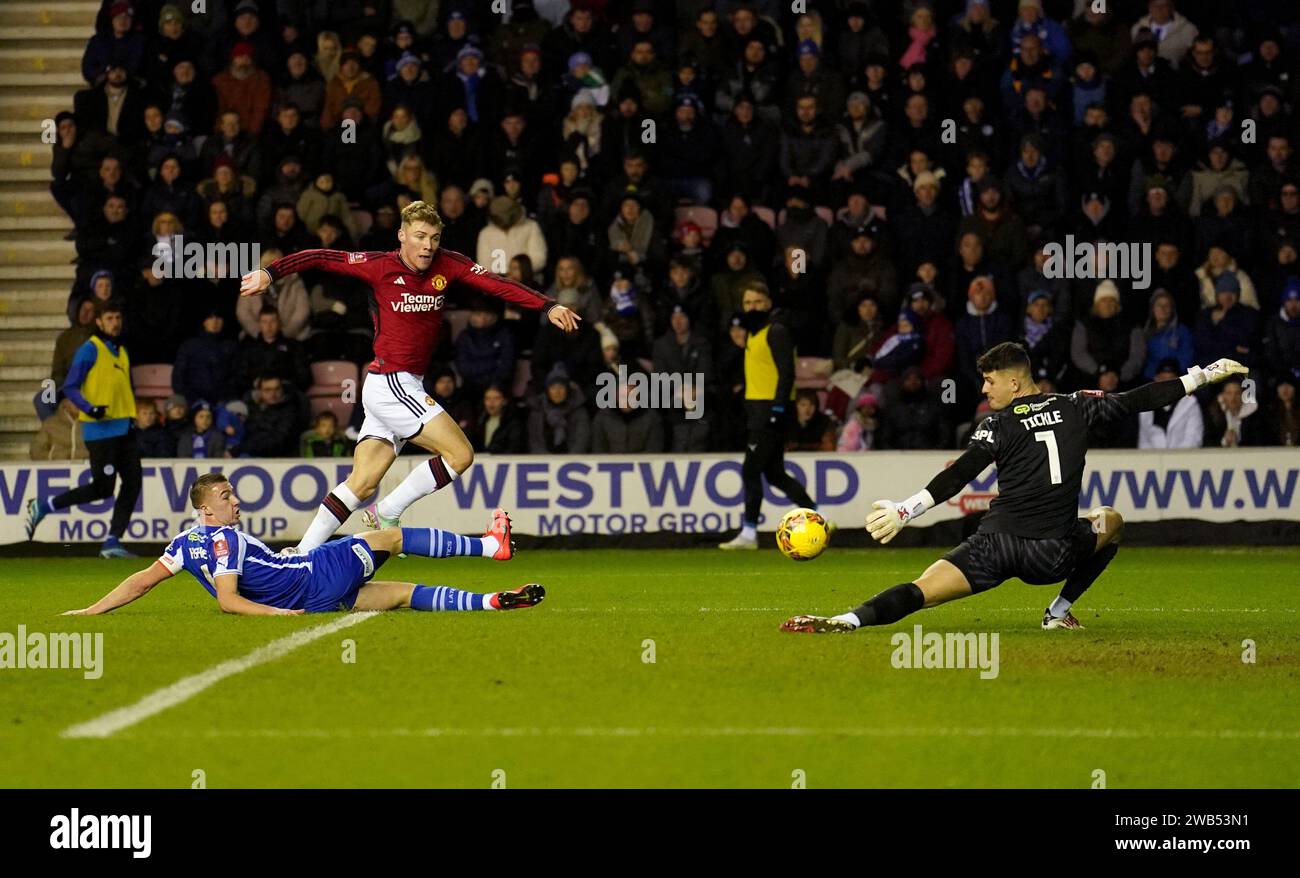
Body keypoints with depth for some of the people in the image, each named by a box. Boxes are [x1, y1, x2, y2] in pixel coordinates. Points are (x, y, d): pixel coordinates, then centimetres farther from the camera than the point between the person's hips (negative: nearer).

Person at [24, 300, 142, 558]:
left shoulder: (122, 352, 17)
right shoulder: (90, 349, -7)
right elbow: (70, 387, -12)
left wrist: (133, 418, 18)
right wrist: (90, 409, -25)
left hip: (124, 428, 8)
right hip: (100, 429, -8)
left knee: (132, 483, -1)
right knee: (102, 488, -10)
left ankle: (112, 542, 3)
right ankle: (42, 506, 4)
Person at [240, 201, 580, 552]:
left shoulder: (448, 266, 4)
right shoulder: (381, 267, -8)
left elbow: (496, 284, -5)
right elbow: (320, 258, -4)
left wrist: (548, 306, -16)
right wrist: (270, 273, -11)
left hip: (407, 388, 6)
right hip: (389, 386, -6)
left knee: (361, 484, 5)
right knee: (460, 454, -12)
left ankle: (301, 553, 7)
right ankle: (387, 513, -1)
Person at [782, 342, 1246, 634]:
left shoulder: (1000, 423, 1)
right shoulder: (1074, 408, 10)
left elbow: (957, 477, -9)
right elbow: (1137, 400, 15)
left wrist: (904, 510, -13)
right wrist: (1205, 374, 24)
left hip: (997, 543, -2)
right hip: (1054, 555, 2)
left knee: (919, 590, -12)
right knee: (1110, 521, 33)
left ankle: (846, 621, -39)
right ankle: (1060, 611, 25)